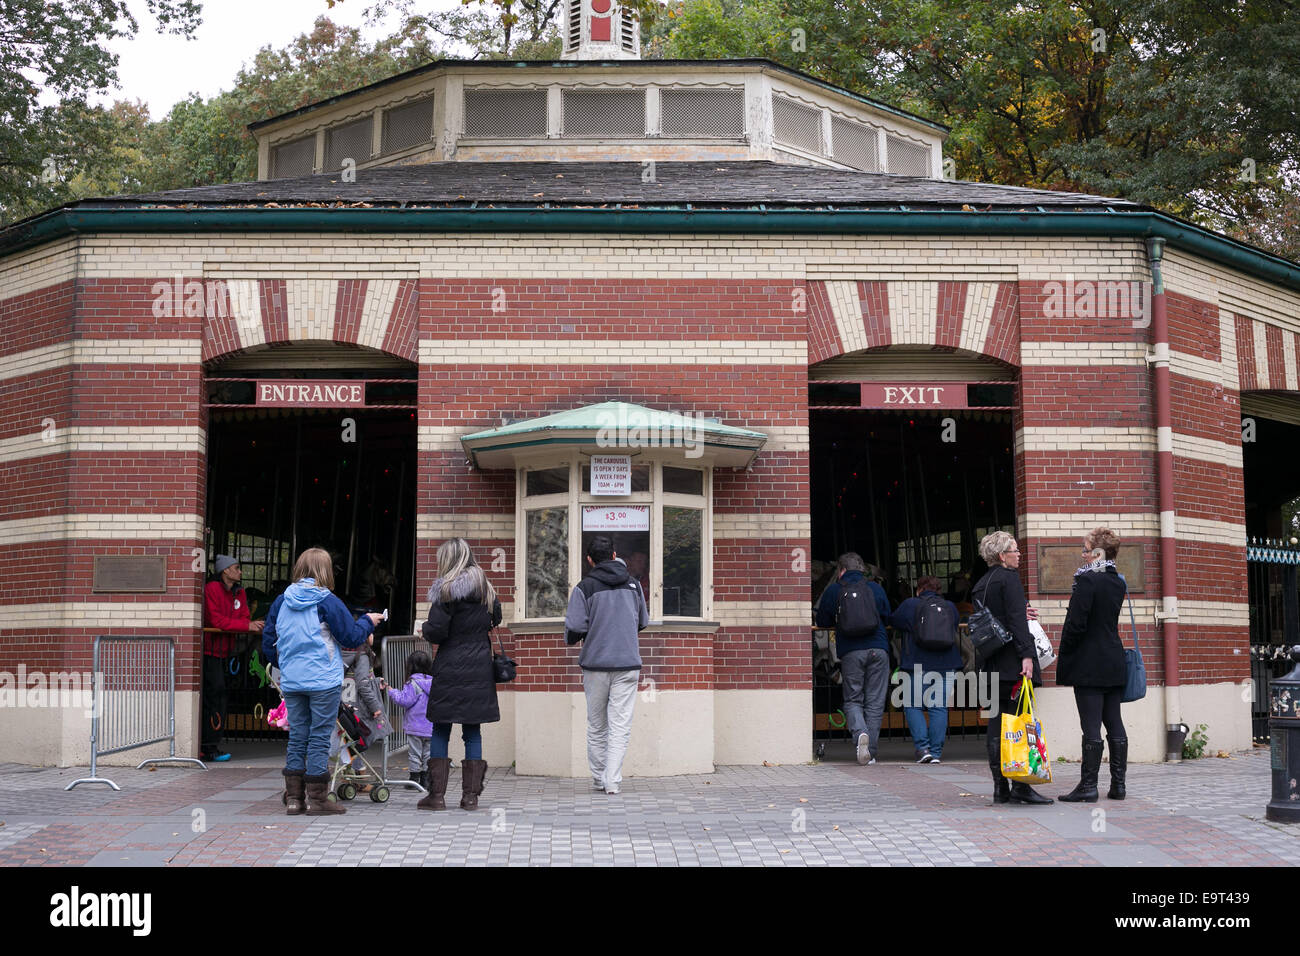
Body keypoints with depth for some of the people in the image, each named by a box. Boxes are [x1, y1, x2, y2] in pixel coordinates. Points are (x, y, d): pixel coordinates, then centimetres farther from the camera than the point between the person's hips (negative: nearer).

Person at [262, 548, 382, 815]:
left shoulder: (280, 602, 6)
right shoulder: (327, 602, -9)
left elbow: (268, 643, 11)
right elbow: (351, 637, -5)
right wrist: (368, 621, 13)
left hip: (291, 682, 5)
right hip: (324, 682, -5)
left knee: (297, 736, 11)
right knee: (319, 737, 0)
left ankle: (293, 797, 12)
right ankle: (317, 799, 2)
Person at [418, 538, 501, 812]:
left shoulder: (446, 589, -8)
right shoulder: (486, 588, 9)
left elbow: (436, 631, -12)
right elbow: (495, 619, 21)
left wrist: (425, 630, 8)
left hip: (450, 668, -5)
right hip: (480, 667, 5)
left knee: (440, 731, 2)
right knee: (473, 731, 7)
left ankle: (437, 794, 1)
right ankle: (471, 795, 6)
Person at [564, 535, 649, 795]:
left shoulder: (585, 587, -5)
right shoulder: (633, 584, 6)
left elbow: (574, 628, -11)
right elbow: (643, 622, 17)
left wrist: (571, 638, 10)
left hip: (595, 664, -1)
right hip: (628, 664, 1)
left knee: (596, 726, 12)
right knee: (620, 726, 1)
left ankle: (598, 779, 18)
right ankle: (613, 781, -6)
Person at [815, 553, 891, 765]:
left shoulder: (833, 591, 6)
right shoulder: (876, 588, 10)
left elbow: (822, 622, 13)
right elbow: (887, 616, 21)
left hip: (850, 652, -1)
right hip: (878, 650, 1)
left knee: (852, 700, 7)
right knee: (875, 702, 5)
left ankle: (860, 733, -21)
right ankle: (870, 751, 4)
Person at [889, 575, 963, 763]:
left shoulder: (910, 605, -1)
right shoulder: (951, 607, 9)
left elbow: (893, 621, 11)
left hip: (917, 666, -3)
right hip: (945, 666, 3)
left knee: (912, 706, 6)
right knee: (939, 708, 5)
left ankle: (923, 747, -8)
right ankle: (936, 752, 1)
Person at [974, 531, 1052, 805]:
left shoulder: (981, 584, 16)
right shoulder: (1009, 577, -7)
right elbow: (1016, 620, -16)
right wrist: (1026, 654, -19)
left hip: (991, 664, 8)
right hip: (1011, 660, -8)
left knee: (996, 724, 7)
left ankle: (1000, 787, 7)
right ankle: (1020, 785, -8)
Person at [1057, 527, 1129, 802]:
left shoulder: (1086, 580, -15)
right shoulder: (1118, 583, 10)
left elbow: (1076, 623, -17)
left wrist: (1063, 657, -7)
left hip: (1089, 663, -8)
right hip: (1114, 662, 8)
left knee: (1091, 726, -5)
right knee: (1114, 723, 10)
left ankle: (1088, 786, -2)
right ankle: (1118, 784, 13)